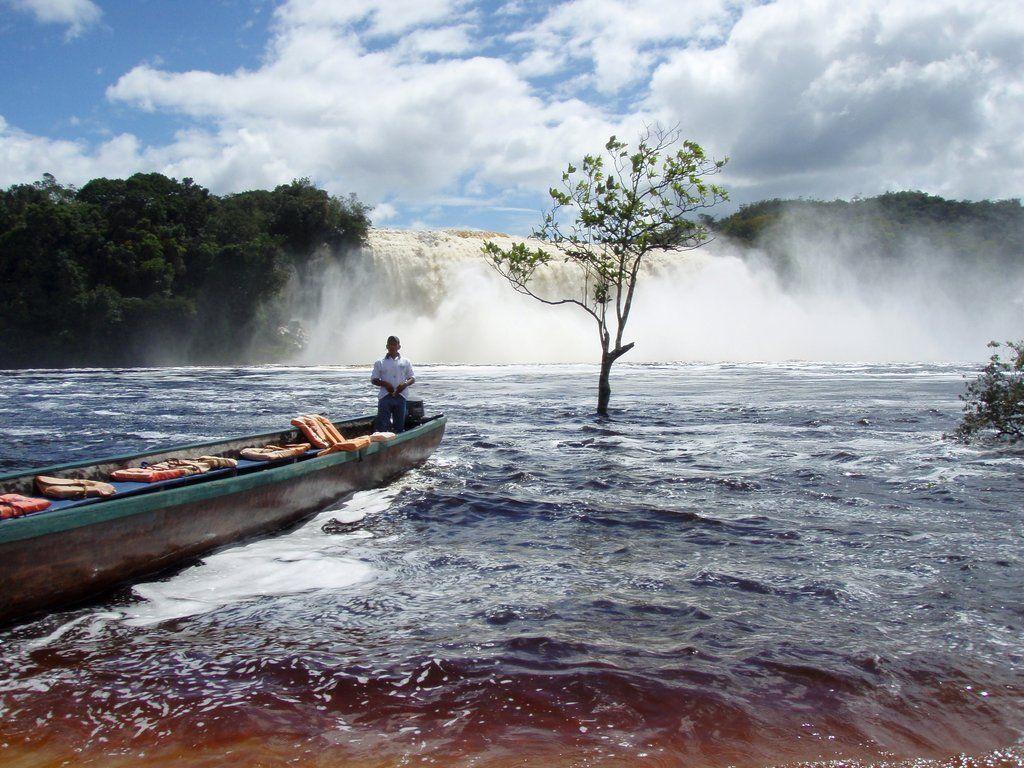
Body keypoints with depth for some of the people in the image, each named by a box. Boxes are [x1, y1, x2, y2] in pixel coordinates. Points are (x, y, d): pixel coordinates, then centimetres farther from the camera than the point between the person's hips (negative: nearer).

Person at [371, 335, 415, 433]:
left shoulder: (406, 362, 10)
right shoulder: (380, 363, 6)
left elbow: (412, 378, 10)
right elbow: (373, 380, 5)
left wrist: (405, 384, -12)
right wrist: (384, 383, -13)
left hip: (400, 397, 2)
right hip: (385, 396, -2)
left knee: (399, 426, 6)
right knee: (382, 426, -7)